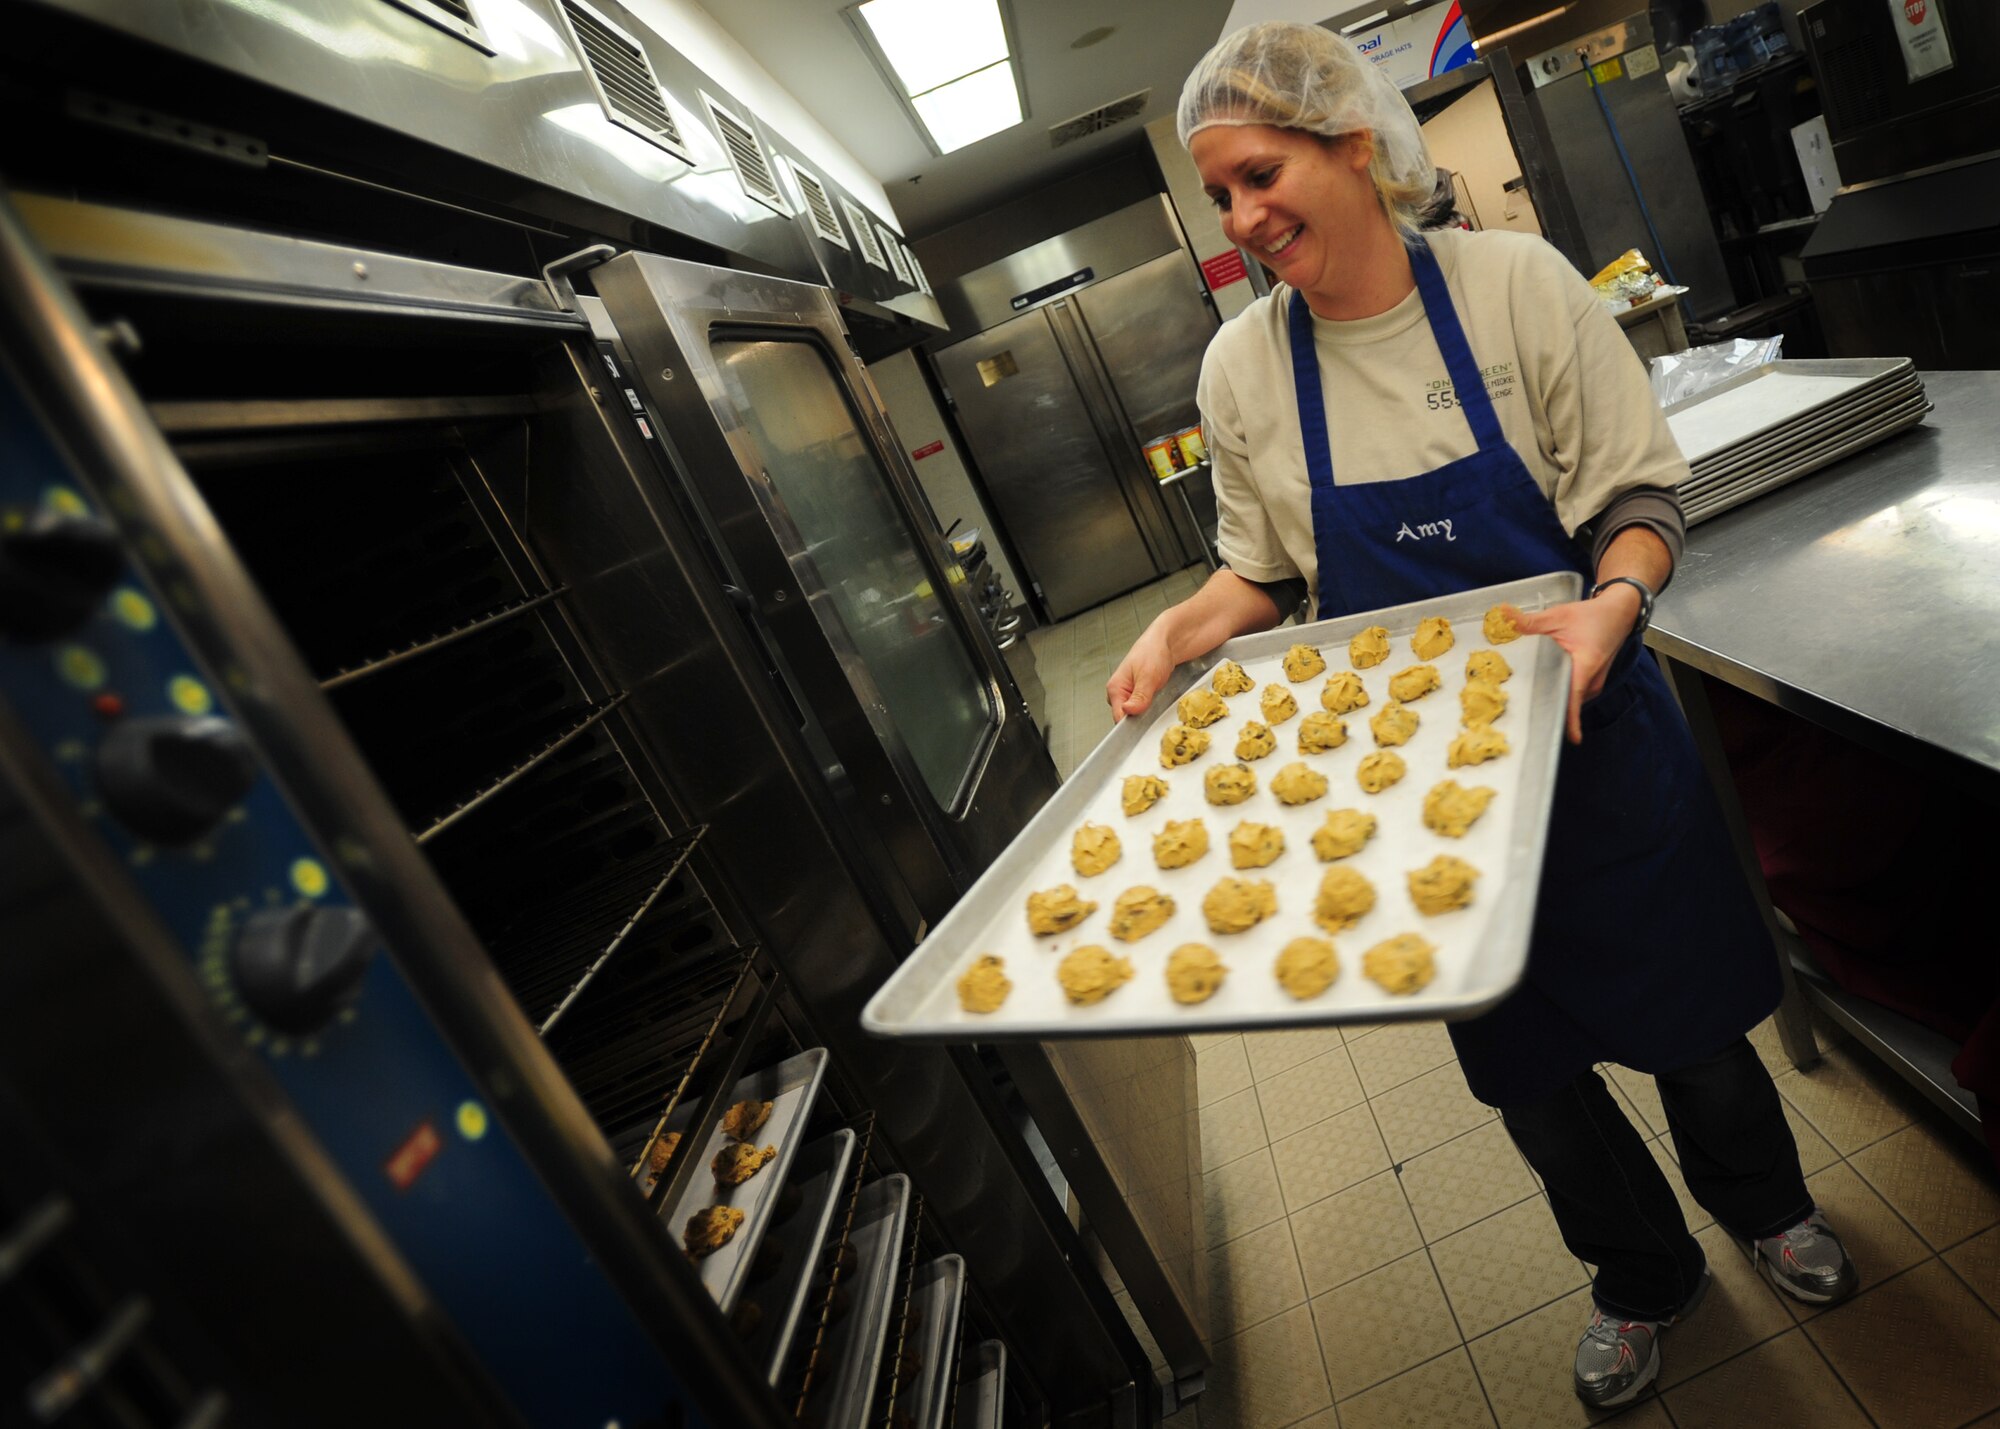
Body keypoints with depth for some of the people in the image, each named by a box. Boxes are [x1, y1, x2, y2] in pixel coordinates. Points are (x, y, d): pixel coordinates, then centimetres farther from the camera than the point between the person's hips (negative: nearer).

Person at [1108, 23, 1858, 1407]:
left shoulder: (1516, 280, -11)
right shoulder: (1243, 366, -6)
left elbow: (1638, 497, -7)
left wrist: (1614, 601, -26)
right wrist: (1179, 631, -13)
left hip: (1586, 722, -1)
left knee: (1684, 1007, 18)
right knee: (1527, 1063, 15)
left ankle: (1768, 1205, 55)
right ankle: (1645, 1278, 47)